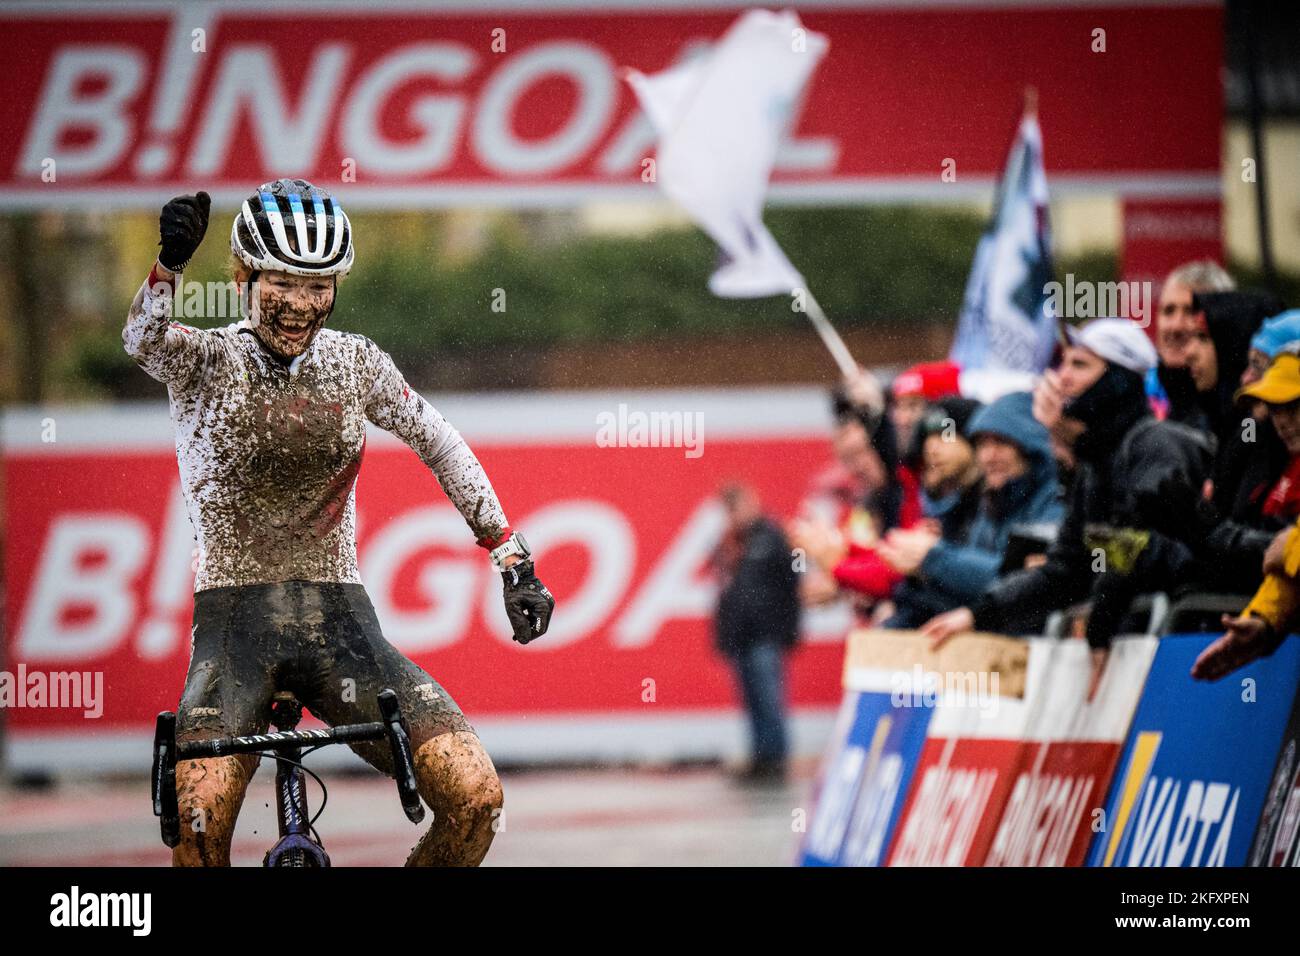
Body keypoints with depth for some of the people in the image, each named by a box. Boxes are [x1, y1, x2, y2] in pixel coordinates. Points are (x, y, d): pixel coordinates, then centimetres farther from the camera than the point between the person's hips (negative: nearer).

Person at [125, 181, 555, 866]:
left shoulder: (357, 364, 7)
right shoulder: (207, 361, -2)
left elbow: (443, 448, 16)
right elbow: (143, 341, -24)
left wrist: (513, 560, 8)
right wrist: (169, 263, -44)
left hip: (338, 614, 3)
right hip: (234, 614, -3)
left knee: (476, 797, -16)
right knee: (199, 825, -29)